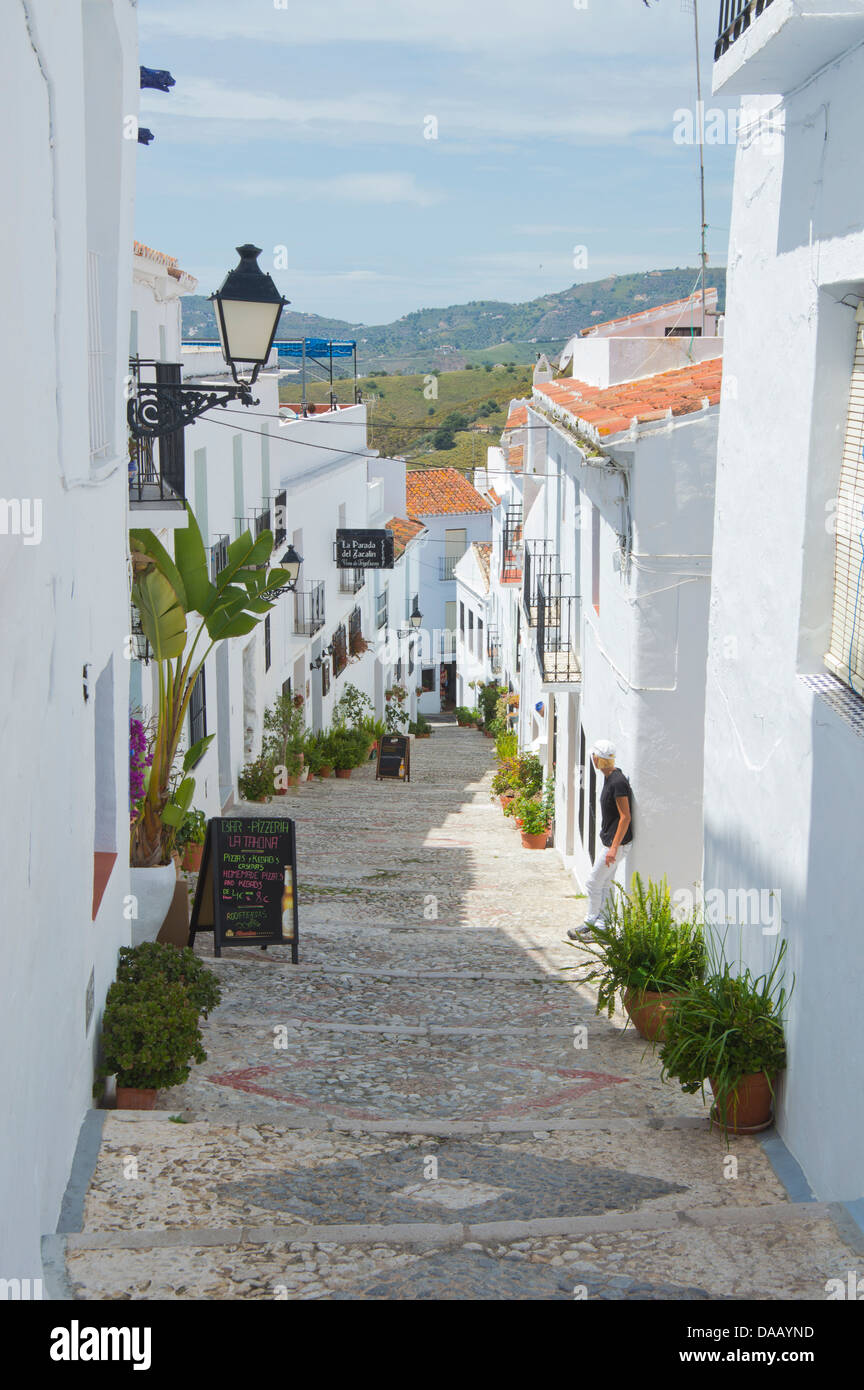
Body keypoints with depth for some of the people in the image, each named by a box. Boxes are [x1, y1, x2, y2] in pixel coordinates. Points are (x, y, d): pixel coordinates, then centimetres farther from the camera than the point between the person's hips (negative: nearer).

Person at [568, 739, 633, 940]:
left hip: (617, 843, -10)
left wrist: (613, 848, -24)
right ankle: (601, 926, 17)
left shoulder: (618, 782, -21)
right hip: (608, 841, 10)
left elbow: (626, 817, -23)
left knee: (593, 883, -3)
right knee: (603, 886, 13)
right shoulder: (609, 779, 10)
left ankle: (591, 925, 7)